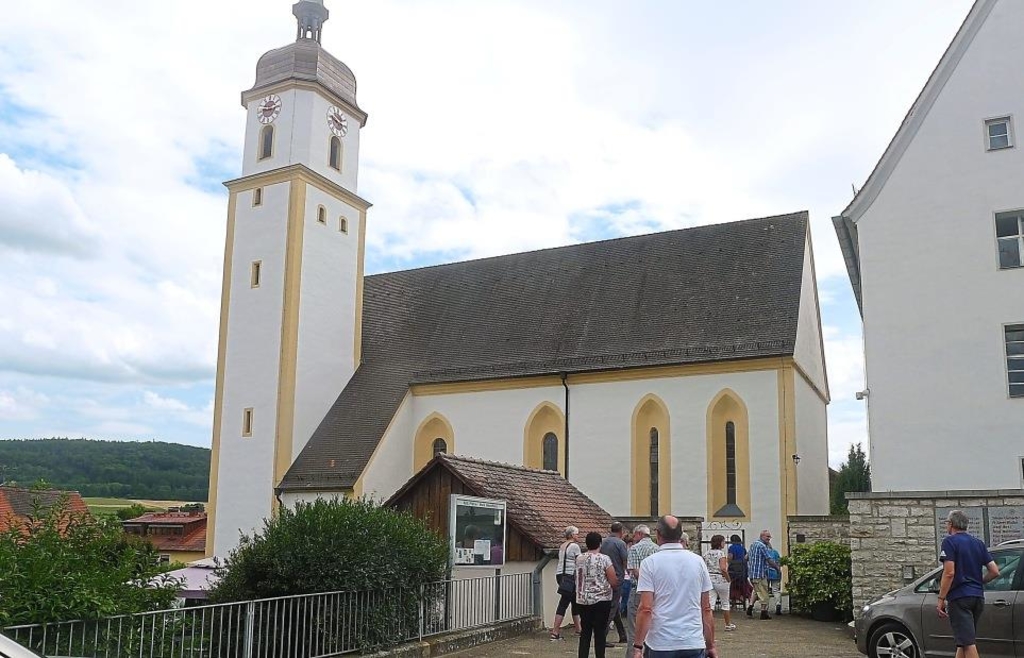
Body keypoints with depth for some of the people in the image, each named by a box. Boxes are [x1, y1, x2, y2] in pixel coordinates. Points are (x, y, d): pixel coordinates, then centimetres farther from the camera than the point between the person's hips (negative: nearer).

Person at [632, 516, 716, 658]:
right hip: (694, 644, 3)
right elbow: (706, 609, 7)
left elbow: (645, 609, -11)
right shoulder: (698, 561, 5)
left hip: (661, 645, -2)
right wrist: (711, 646, 13)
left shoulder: (650, 563, -5)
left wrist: (638, 646, -6)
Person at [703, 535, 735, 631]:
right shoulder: (721, 553, -12)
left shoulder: (706, 554, 7)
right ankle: (728, 624, 22)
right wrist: (728, 579, -10)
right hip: (720, 579, -5)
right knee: (725, 603, 12)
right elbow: (723, 569, -21)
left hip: (709, 579, 5)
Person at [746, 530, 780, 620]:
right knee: (764, 594, 0)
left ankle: (750, 608, 14)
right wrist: (777, 566, 0)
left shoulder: (753, 544, 14)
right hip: (760, 574, -9)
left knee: (756, 591, 21)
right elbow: (769, 560, -14)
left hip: (752, 573, 9)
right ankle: (764, 612, 3)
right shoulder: (762, 546, -14)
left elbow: (746, 557, 23)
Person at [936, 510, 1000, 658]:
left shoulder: (950, 541, -8)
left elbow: (949, 573, -17)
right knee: (964, 641, 17)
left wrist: (941, 599, -13)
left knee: (968, 643, -9)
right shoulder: (979, 543, 13)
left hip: (959, 597, -7)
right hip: (978, 597, 8)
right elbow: (995, 571, 8)